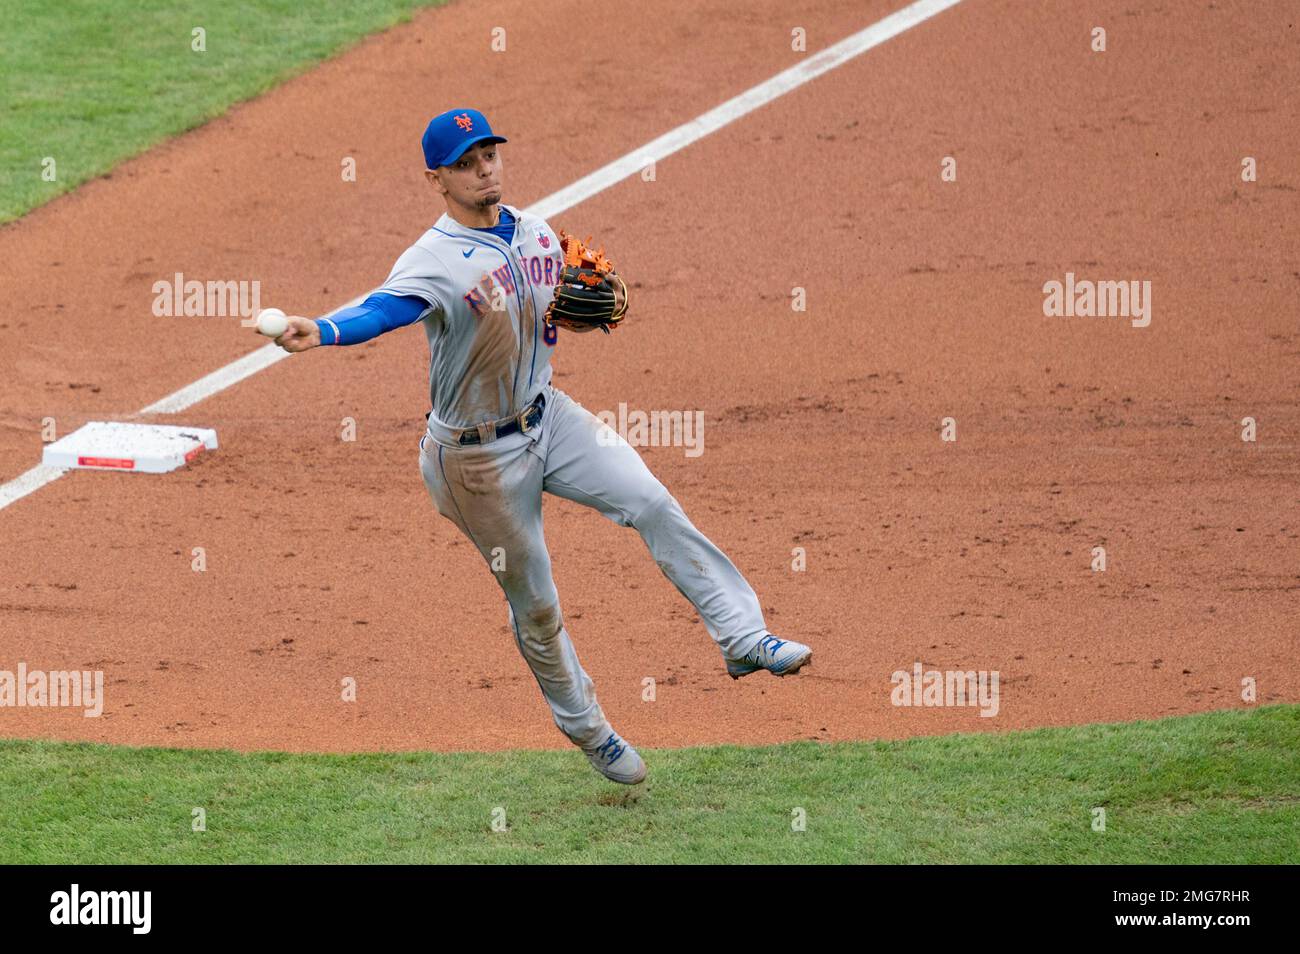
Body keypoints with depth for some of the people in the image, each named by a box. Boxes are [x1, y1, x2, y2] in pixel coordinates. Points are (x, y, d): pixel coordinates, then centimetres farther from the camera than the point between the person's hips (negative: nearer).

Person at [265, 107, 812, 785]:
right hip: (481, 455, -5)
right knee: (533, 601, 6)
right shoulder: (435, 261, -22)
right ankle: (584, 727, 26)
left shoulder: (538, 235, 1)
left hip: (549, 417, 5)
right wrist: (319, 333, -63)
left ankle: (741, 635, -11)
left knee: (651, 502, -14)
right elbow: (384, 309, -42)